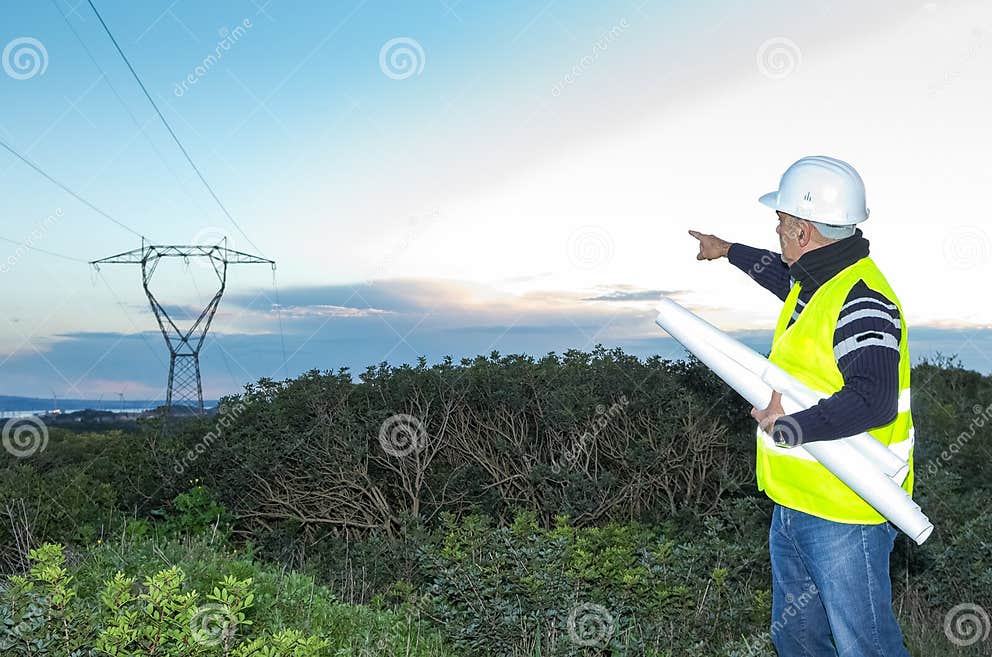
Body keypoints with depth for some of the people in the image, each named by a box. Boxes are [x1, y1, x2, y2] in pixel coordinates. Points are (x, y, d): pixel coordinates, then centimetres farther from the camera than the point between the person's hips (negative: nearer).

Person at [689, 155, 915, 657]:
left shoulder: (861, 301, -23)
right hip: (793, 504, 10)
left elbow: (872, 402, -36)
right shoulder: (813, 281, 9)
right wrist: (727, 250, 48)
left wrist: (789, 429, -27)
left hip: (844, 517, -10)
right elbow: (780, 273, 34)